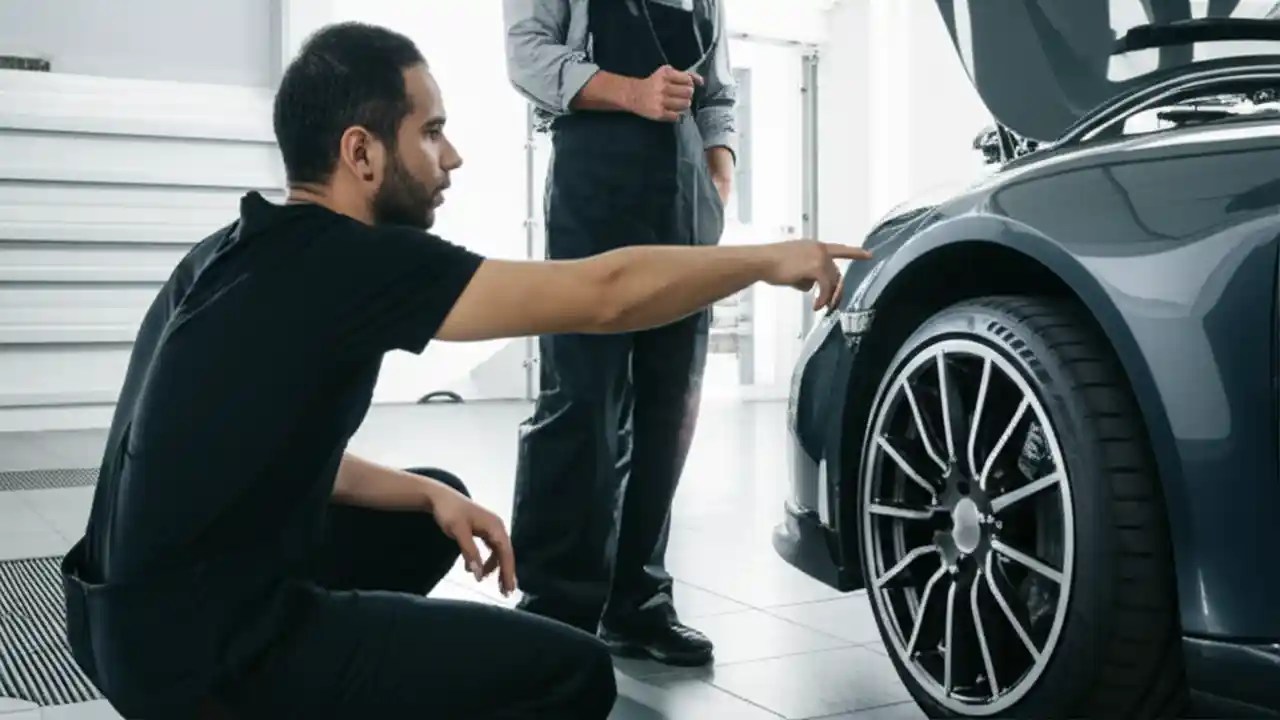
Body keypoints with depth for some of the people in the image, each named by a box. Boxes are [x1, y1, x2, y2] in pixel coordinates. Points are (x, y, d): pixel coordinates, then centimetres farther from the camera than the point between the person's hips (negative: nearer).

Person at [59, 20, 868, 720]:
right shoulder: (348, 263, -19)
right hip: (204, 650, -10)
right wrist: (770, 260, -4)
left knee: (434, 503, 25)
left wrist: (430, 496, 4)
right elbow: (605, 294, -17)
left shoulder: (250, 255, 9)